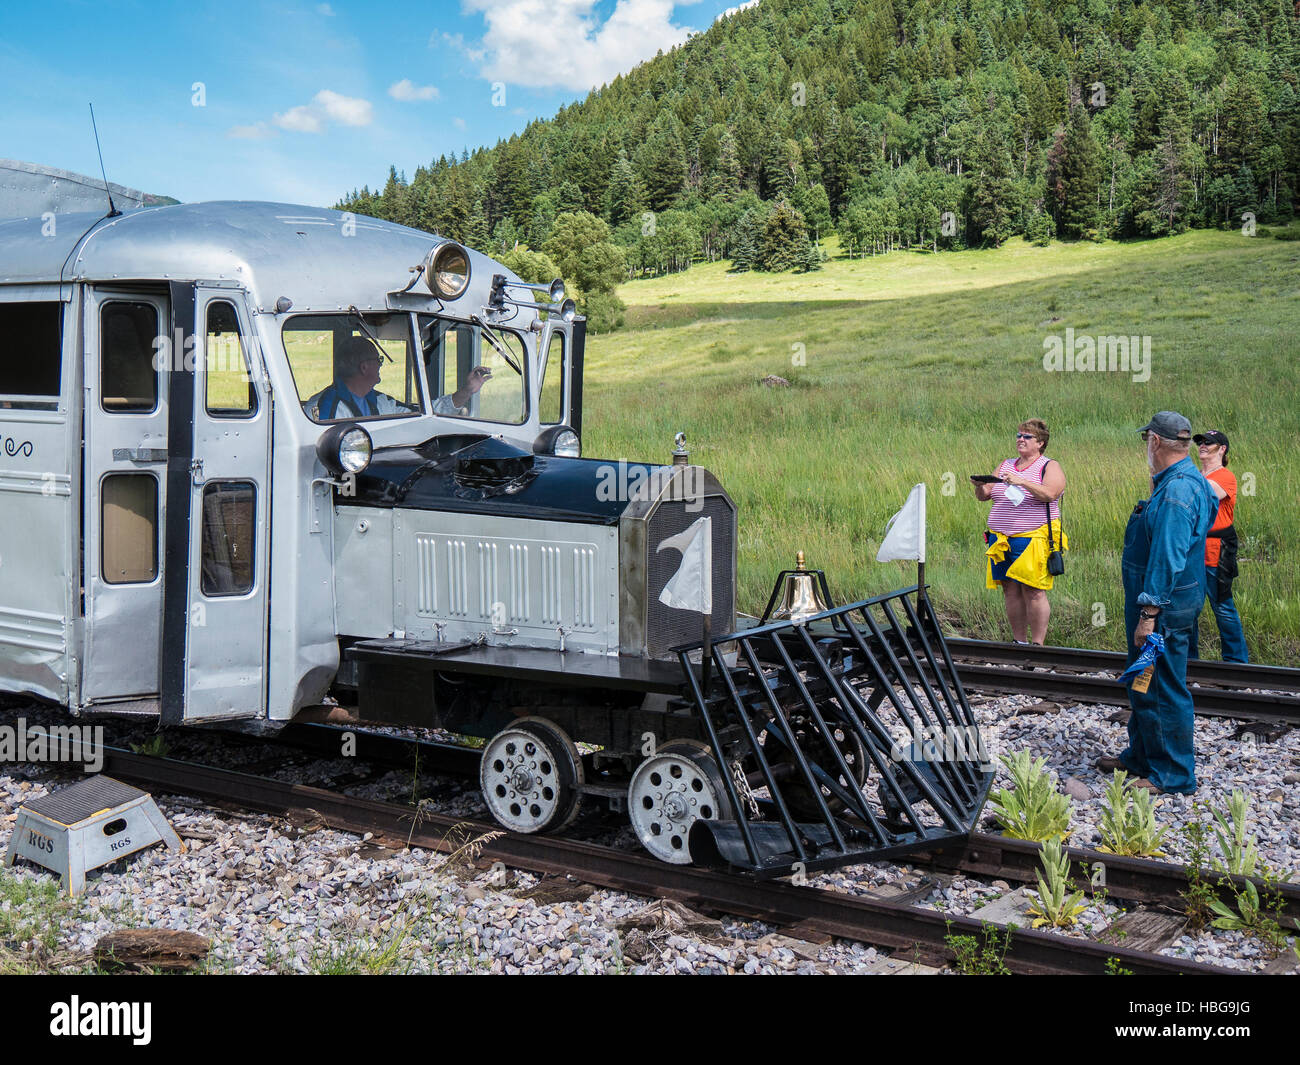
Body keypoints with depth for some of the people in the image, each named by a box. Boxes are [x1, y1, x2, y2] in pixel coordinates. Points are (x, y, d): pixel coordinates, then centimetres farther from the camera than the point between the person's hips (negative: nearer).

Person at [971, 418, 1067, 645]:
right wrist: (980, 486, -9)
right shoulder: (1005, 465, 18)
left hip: (1033, 539, -5)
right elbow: (985, 495, 13)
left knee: (1033, 592, -9)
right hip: (1000, 539, 5)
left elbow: (1050, 494, -16)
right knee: (1010, 590, 4)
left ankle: (1037, 644, -3)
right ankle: (1019, 642, 11)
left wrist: (1022, 482, -26)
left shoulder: (1050, 467, 2)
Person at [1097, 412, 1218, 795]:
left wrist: (1149, 614, -26)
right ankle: (1141, 757, 35)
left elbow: (1167, 559, -27)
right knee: (1144, 684, 21)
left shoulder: (1177, 490, -23)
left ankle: (1173, 776, 8)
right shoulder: (1180, 480, 12)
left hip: (1165, 605, -11)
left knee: (1163, 690, -2)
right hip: (1157, 601, 11)